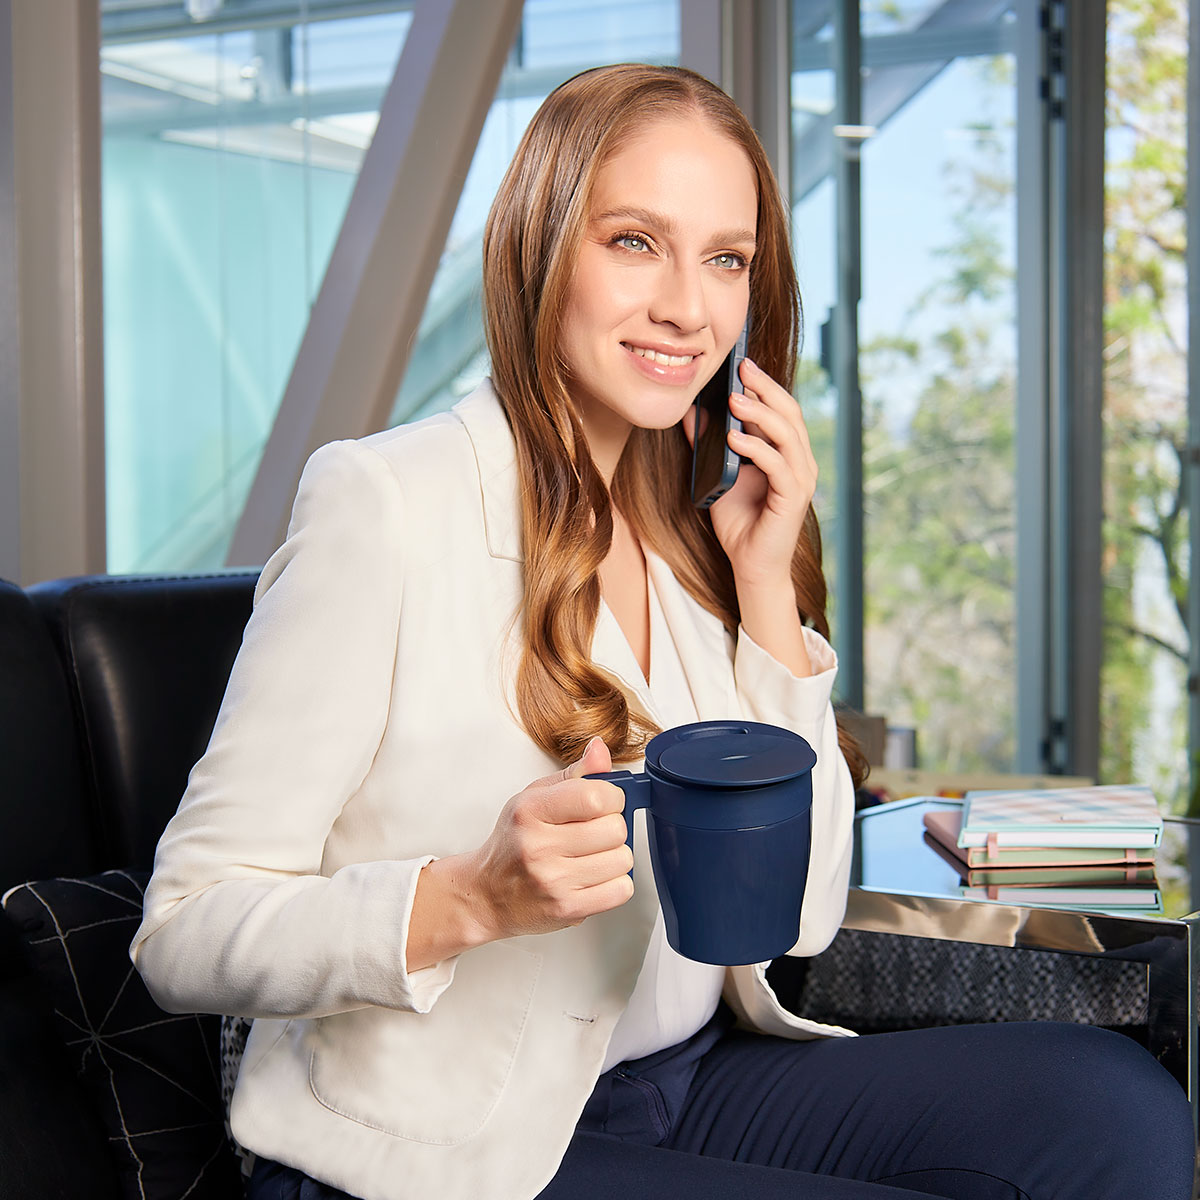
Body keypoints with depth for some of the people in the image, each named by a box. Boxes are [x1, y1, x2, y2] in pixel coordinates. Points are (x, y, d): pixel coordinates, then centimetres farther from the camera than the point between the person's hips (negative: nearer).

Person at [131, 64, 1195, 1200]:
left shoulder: (702, 524, 7)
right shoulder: (384, 501, -13)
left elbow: (798, 922, 2)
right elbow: (184, 934, -15)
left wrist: (767, 583, -4)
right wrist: (474, 898, -31)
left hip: (699, 1086, 7)